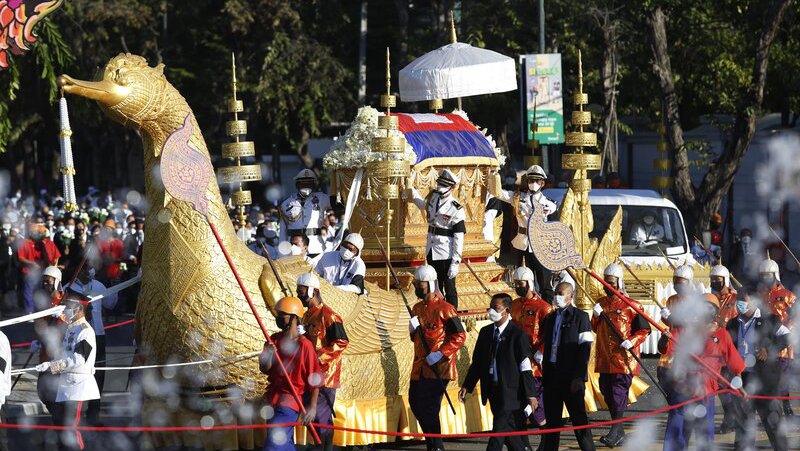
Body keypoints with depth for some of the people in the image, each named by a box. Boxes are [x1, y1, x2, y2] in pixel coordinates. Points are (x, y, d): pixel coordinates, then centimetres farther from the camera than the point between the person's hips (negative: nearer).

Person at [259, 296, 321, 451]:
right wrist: (268, 355, -16)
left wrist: (312, 407, -11)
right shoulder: (274, 340, 4)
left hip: (290, 402, -7)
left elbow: (314, 379, -11)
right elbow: (264, 370, 6)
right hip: (273, 397, 8)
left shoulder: (304, 345, -15)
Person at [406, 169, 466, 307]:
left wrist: (455, 263, -20)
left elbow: (459, 238, -17)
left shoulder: (456, 209, -17)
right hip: (431, 251, 7)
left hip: (446, 254, -7)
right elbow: (422, 205, 30)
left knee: (449, 289, 1)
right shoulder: (433, 197, 3)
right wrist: (411, 189, 22)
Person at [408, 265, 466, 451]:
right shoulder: (417, 309, 14)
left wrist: (441, 354, -20)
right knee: (415, 403, 9)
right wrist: (412, 329, 0)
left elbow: (460, 336, -13)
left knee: (429, 407, -11)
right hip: (419, 366, 8)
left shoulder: (444, 309, -10)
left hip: (438, 368, -8)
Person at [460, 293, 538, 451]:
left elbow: (526, 368, -9)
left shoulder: (517, 335, -9)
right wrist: (467, 386, 8)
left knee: (499, 430, -11)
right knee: (509, 432, 12)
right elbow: (477, 362, 15)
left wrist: (531, 395, -10)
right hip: (492, 389, 6)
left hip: (510, 391, -6)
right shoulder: (485, 332, 10)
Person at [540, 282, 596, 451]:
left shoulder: (580, 317, -3)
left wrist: (578, 377, -16)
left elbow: (585, 348, -9)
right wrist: (545, 376, 12)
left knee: (578, 418, -3)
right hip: (552, 376, 6)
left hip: (571, 378, -6)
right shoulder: (550, 318, 16)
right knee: (552, 420, 8)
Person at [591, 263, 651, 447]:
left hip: (624, 357, -7)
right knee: (607, 394, 11)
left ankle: (615, 432, -11)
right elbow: (595, 329, 16)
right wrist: (596, 316, -3)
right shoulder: (601, 303, 13)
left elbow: (644, 330, -3)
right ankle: (619, 433, 22)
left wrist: (632, 341, -19)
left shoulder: (631, 306, -5)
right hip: (604, 359, 7)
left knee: (619, 394, -12)